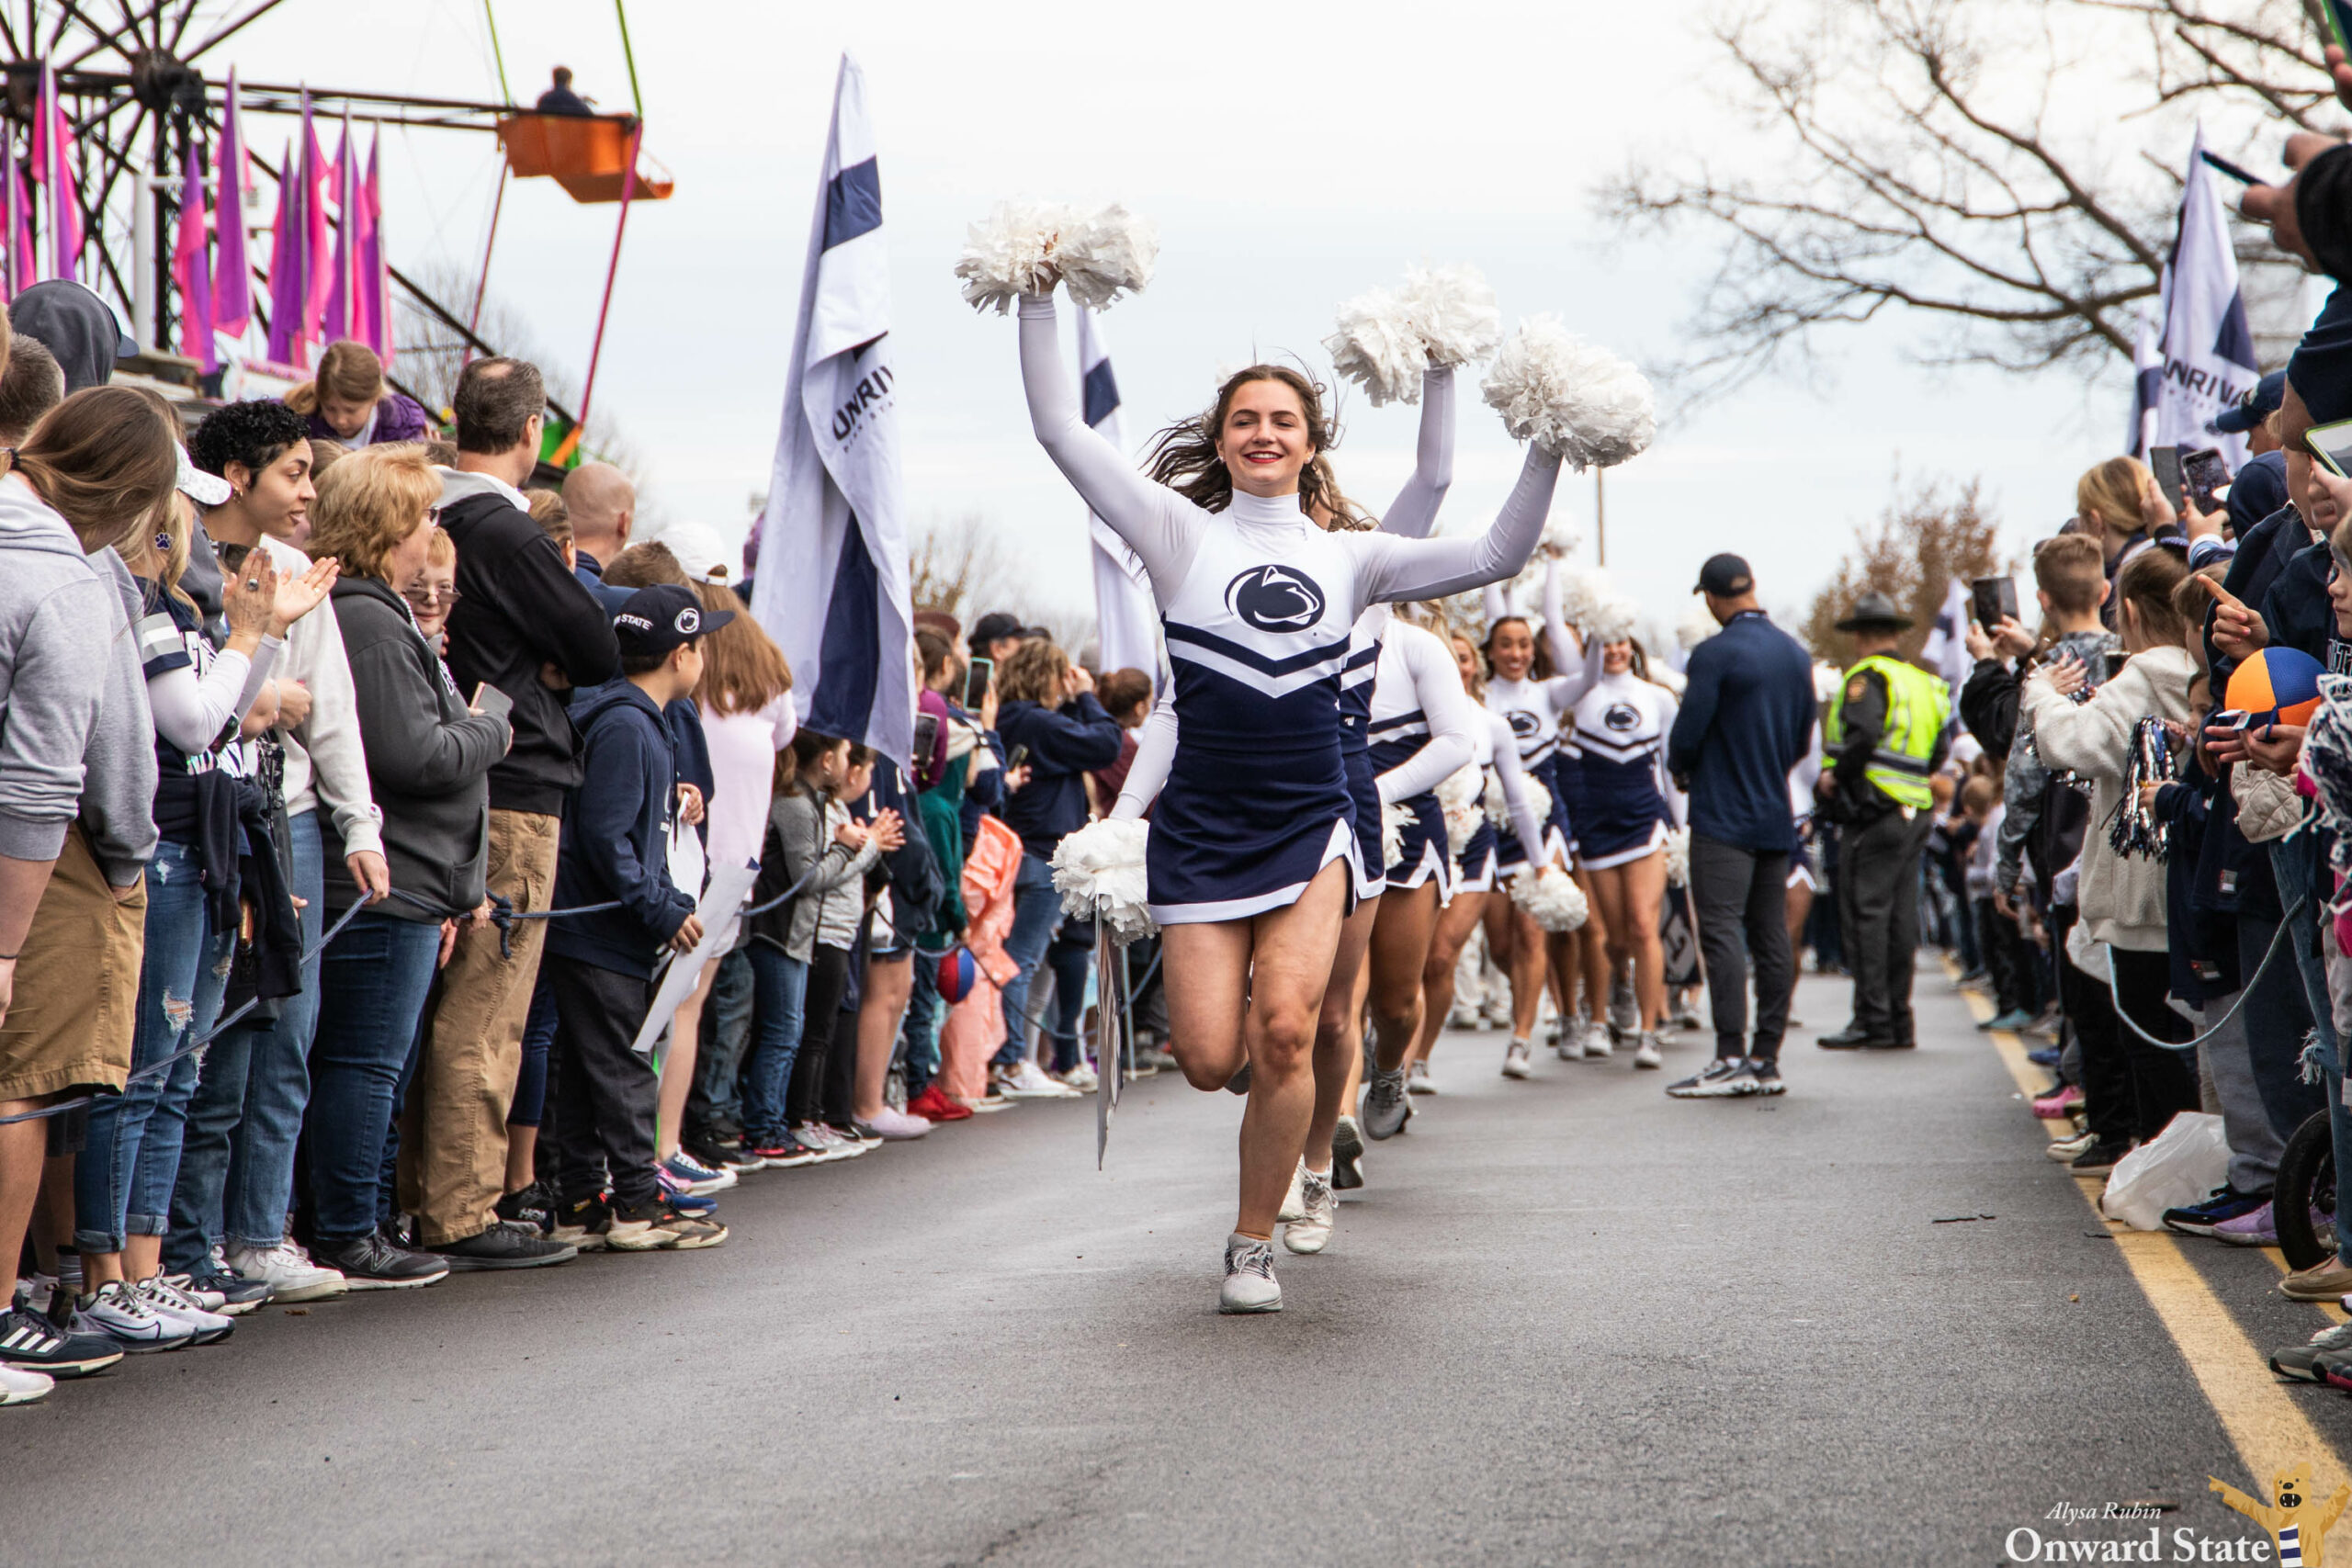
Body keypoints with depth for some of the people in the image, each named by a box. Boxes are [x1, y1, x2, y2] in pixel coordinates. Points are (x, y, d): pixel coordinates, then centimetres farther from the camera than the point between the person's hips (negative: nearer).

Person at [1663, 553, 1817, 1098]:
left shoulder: (1715, 654, -13)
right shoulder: (1797, 654, 10)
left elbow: (1687, 734, -13)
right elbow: (1803, 741, 16)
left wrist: (1682, 770, 8)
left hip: (1723, 815, -7)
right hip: (1777, 818, 7)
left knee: (1721, 931, -9)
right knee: (1771, 936, 8)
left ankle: (1732, 1058, -14)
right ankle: (1766, 1059, 10)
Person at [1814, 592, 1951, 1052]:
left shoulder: (1867, 676, -8)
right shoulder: (1923, 682, 17)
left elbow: (1864, 733, -23)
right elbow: (1940, 748, 17)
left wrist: (1836, 776, -12)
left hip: (1875, 811, -8)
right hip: (1916, 813, 8)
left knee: (1864, 916, -6)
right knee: (1901, 919, 10)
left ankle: (1873, 1020, -8)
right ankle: (1900, 1022, 13)